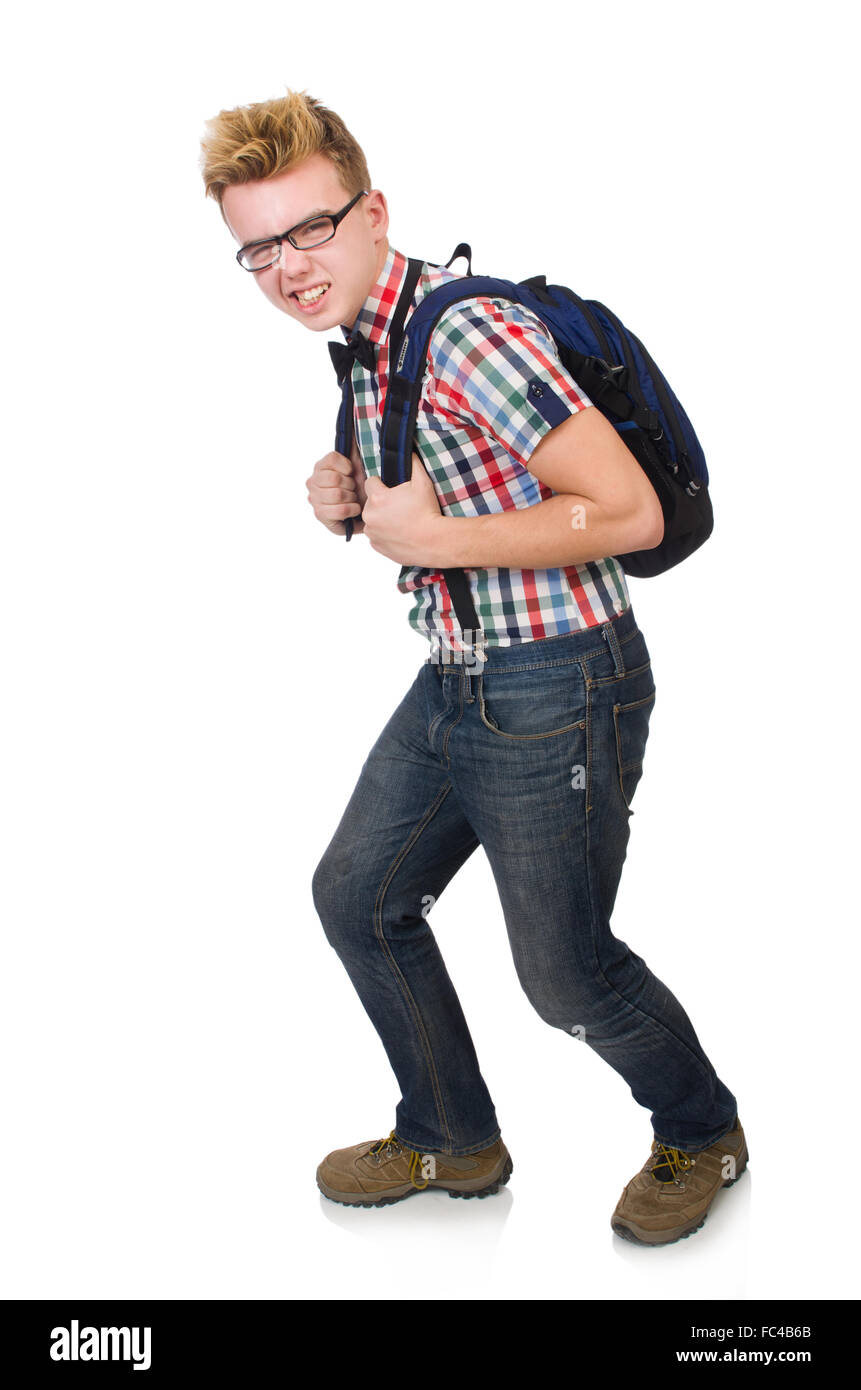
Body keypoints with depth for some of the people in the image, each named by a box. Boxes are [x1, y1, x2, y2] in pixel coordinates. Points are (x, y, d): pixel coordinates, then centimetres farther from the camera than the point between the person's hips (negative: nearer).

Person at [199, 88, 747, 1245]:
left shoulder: (469, 332, -22)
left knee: (564, 971, 4)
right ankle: (452, 1140, 36)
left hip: (560, 690, -10)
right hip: (455, 681, 10)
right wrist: (351, 503, 2)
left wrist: (435, 538, -22)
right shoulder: (364, 346, 8)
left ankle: (702, 1132, 34)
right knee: (358, 895, 17)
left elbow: (630, 512, -27)